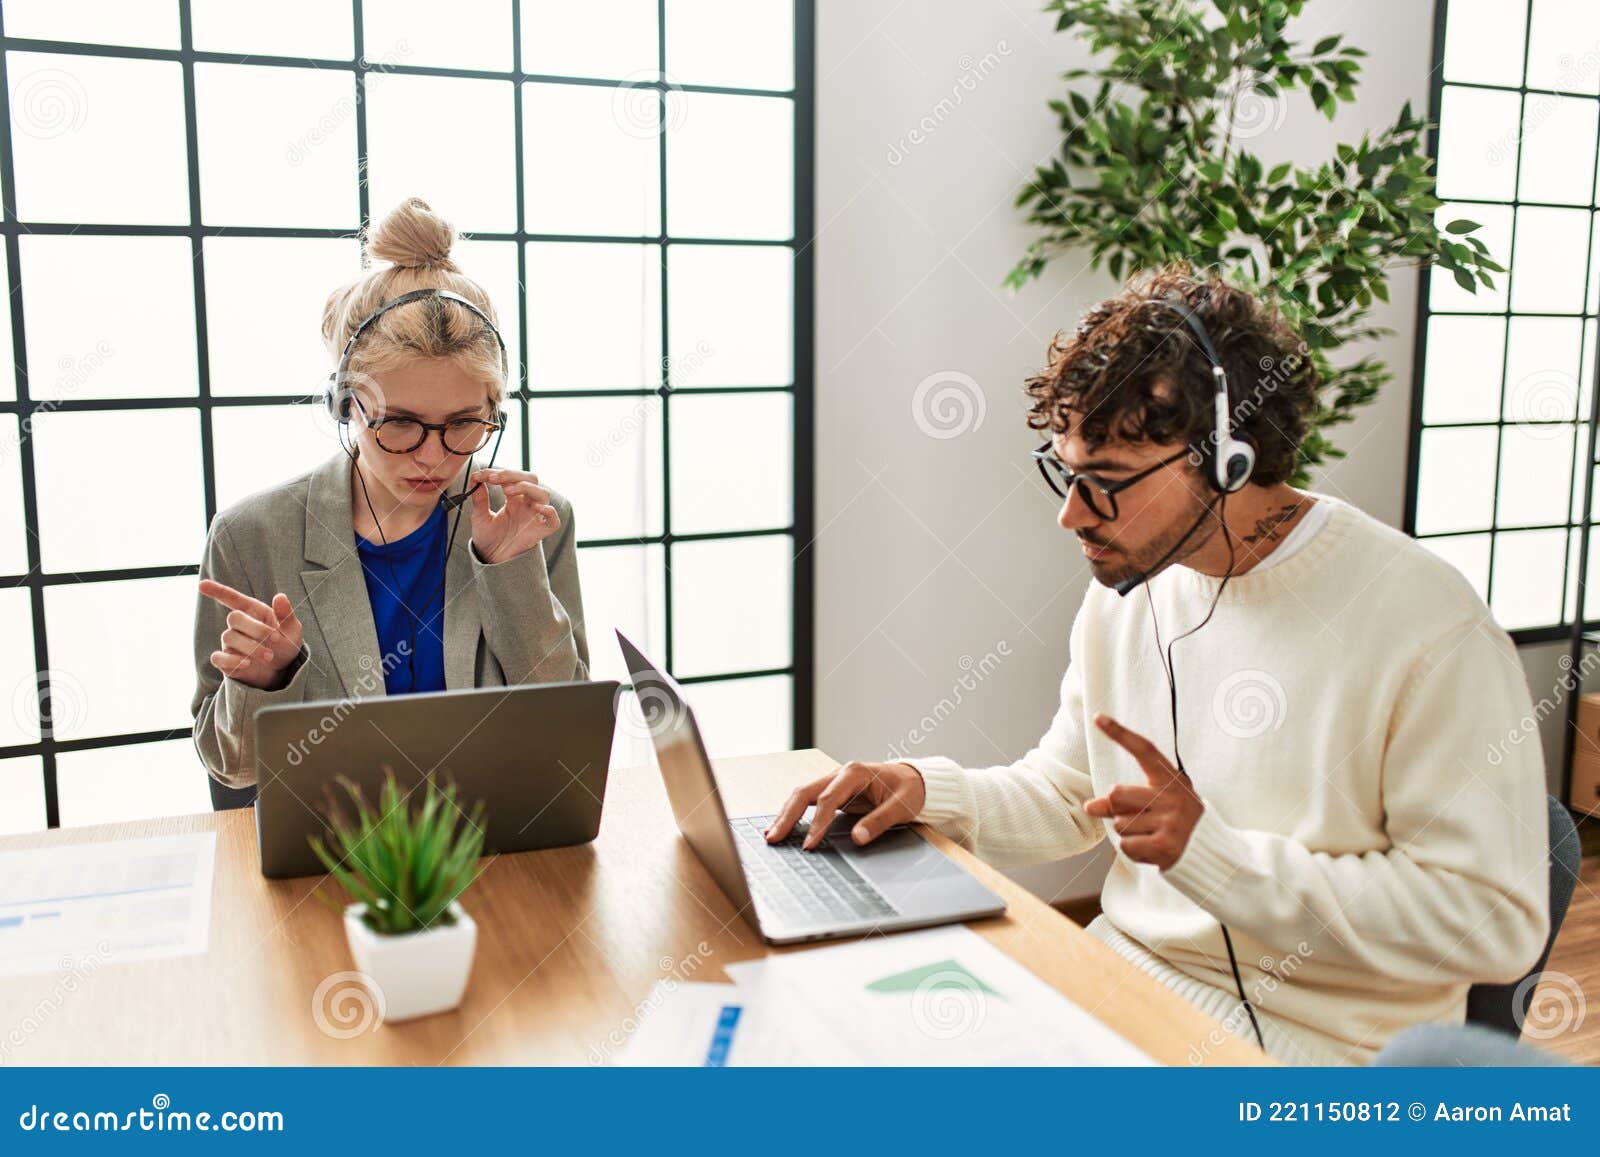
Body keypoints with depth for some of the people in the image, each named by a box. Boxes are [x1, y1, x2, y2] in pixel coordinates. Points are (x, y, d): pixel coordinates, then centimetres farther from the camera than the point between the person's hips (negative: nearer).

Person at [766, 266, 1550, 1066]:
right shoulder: (1127, 586, 2)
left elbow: (1498, 922, -19)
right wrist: (929, 790, -7)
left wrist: (1213, 851, -25)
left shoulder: (1430, 627, -19)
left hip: (1306, 1038, -6)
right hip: (1126, 973, 6)